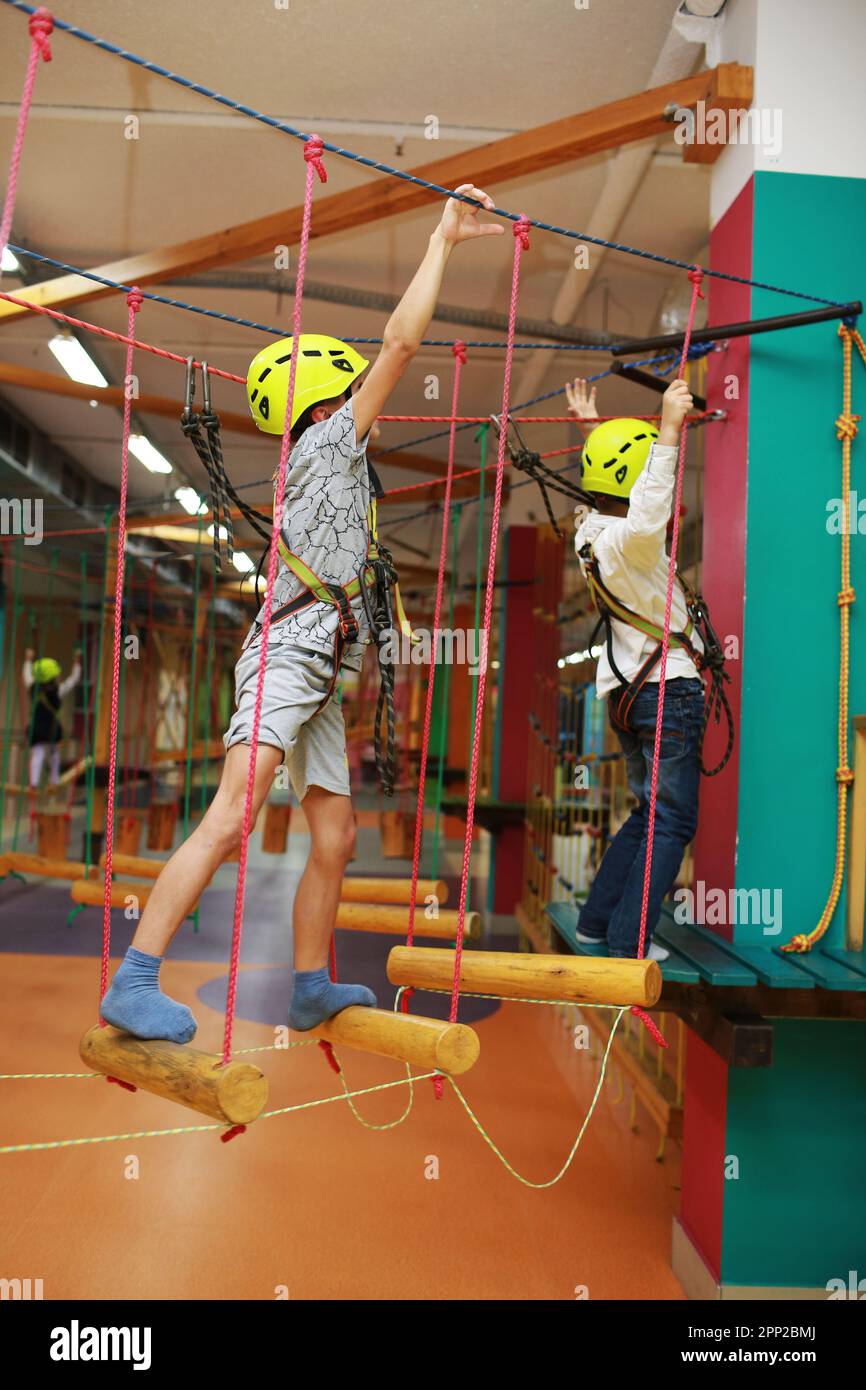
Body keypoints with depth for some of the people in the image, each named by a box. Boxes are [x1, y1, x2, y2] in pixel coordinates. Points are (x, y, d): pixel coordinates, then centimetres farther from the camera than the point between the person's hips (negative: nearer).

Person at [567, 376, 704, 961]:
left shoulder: (592, 528, 7)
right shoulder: (624, 541, -20)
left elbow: (631, 501, 29)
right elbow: (647, 519, -44)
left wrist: (593, 428, 37)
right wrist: (668, 429, -43)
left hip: (628, 691, 9)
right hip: (668, 691, -9)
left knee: (649, 813, 19)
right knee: (674, 822, 0)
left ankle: (596, 922, 22)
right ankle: (628, 940, 0)